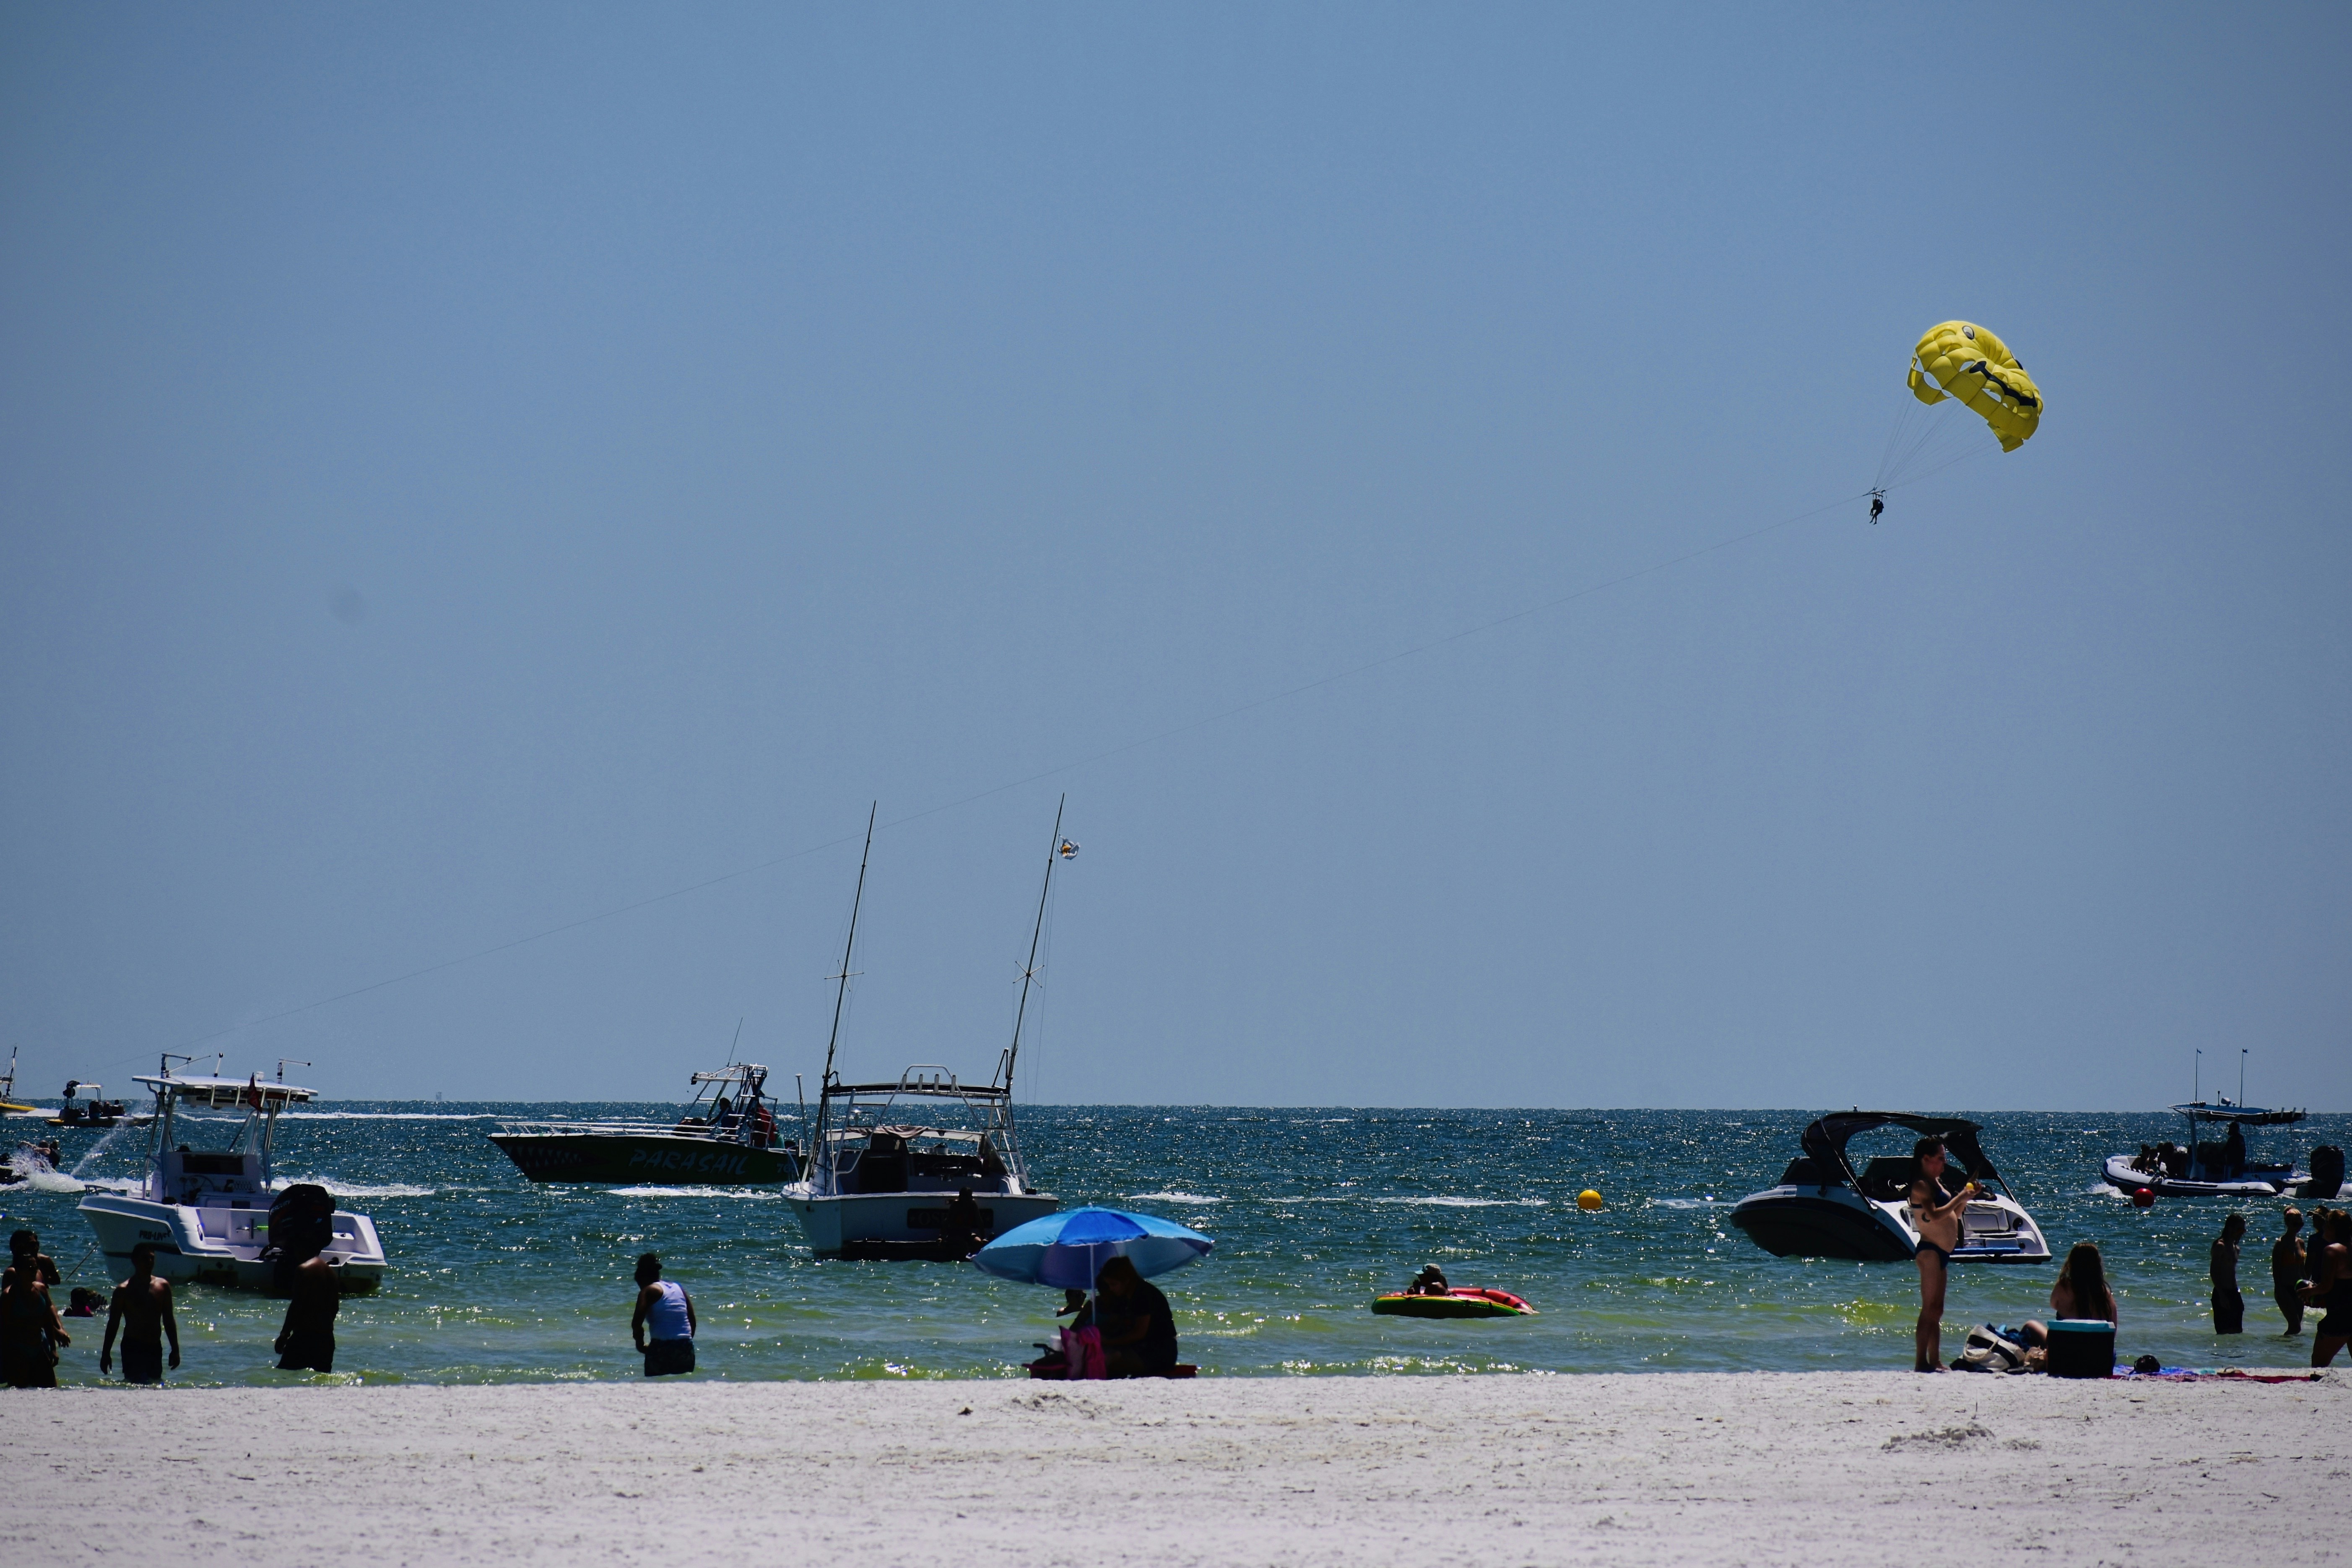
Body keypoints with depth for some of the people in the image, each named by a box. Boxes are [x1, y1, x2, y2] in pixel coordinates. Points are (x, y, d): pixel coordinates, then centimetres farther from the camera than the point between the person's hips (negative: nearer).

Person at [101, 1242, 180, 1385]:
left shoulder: (163, 1286, 8)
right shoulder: (124, 1290, -3)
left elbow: (169, 1320, 15)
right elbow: (113, 1323, 1)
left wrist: (175, 1350, 12)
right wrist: (106, 1353, -1)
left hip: (154, 1348, 4)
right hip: (132, 1347, -4)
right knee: (135, 1383, -18)